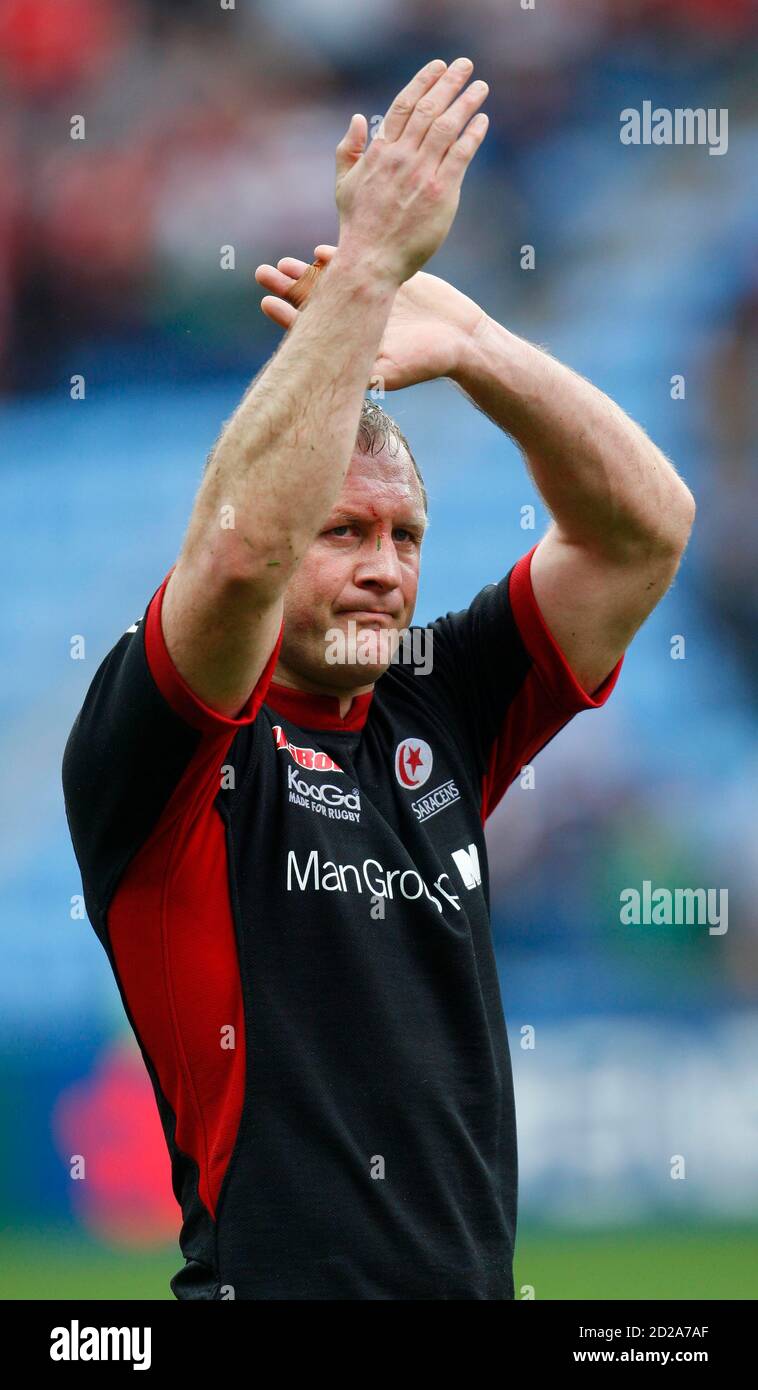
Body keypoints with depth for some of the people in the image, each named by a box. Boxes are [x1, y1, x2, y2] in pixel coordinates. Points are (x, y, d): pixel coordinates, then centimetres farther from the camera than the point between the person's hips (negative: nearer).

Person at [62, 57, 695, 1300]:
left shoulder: (438, 711, 12)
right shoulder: (160, 744, -4)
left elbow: (644, 527, 7)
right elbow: (243, 544, -23)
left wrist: (466, 345, -7)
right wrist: (368, 265, -22)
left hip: (475, 1276, 6)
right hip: (275, 1280, -6)